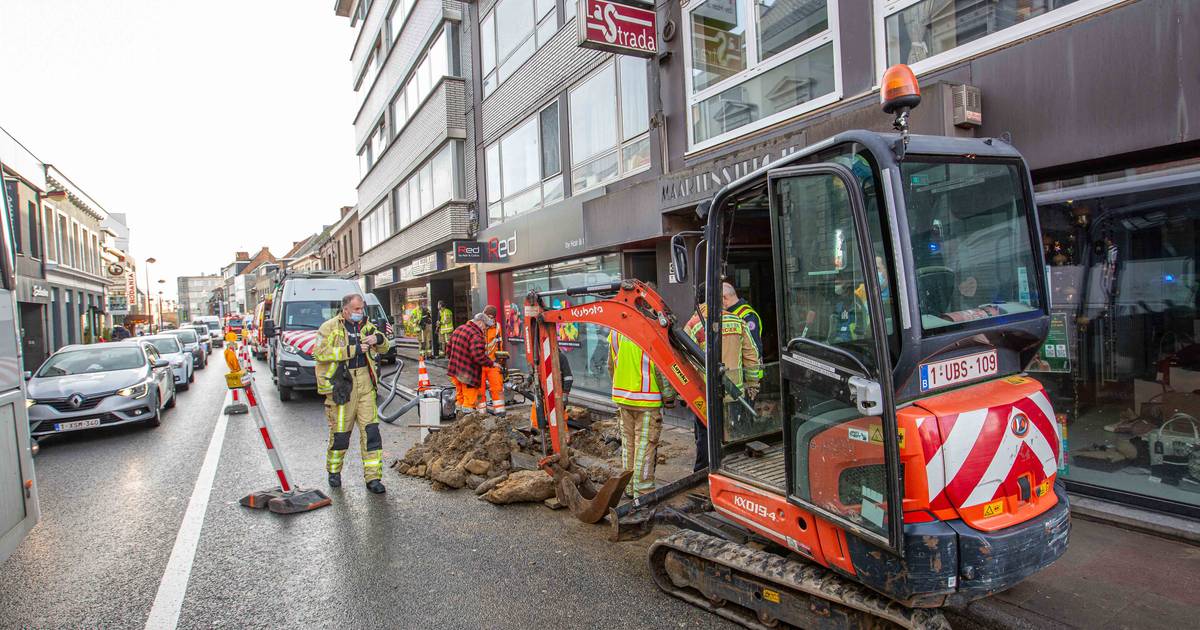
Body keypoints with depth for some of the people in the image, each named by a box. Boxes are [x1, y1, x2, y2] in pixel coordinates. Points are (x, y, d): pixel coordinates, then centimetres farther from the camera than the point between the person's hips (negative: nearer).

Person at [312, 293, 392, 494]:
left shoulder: (366, 326, 12)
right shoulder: (329, 327, -2)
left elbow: (385, 348, 18)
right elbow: (320, 352, -15)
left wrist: (378, 339, -5)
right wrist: (351, 350, -19)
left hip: (365, 385, 4)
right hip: (341, 386, -4)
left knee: (370, 430, -1)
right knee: (340, 431, 6)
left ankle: (373, 477, 5)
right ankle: (334, 470, 30)